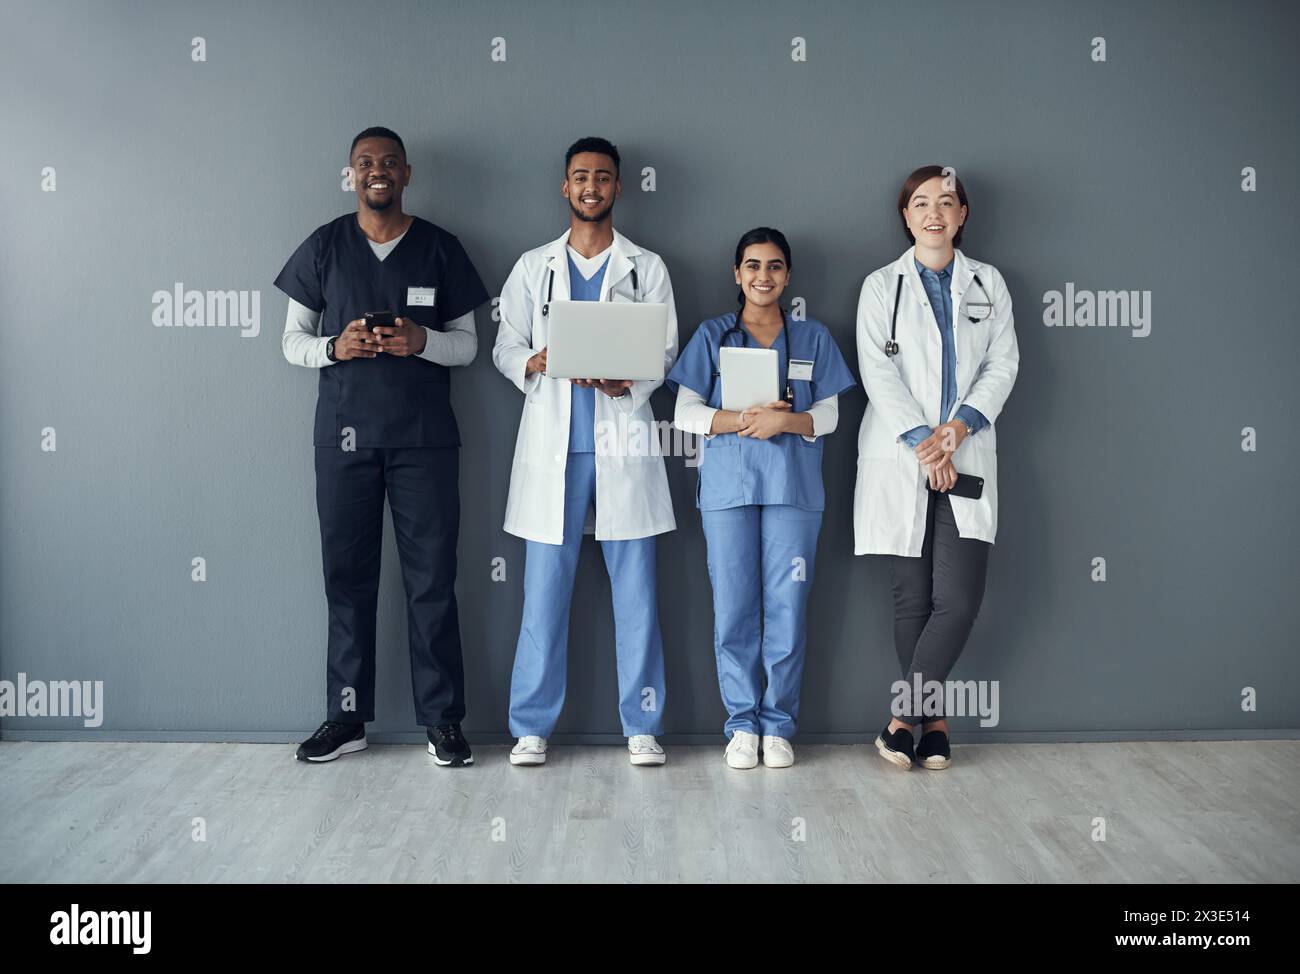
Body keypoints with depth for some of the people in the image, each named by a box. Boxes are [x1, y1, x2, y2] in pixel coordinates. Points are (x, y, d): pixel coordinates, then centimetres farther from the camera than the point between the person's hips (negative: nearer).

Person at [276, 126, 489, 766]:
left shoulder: (440, 249, 8)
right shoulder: (324, 247, 10)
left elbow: (468, 345, 8)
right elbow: (292, 340, 11)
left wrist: (421, 341, -12)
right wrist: (334, 346, -10)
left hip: (424, 435, -1)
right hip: (344, 432, 1)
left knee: (432, 579, -1)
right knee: (347, 575, 5)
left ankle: (442, 719, 8)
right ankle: (346, 717, 16)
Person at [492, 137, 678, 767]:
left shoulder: (647, 267, 12)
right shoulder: (533, 267, 15)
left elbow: (666, 349, 6)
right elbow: (505, 347, 11)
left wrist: (628, 380, -15)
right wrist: (538, 362, -12)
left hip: (623, 443, 0)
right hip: (553, 443, 1)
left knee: (635, 589, 1)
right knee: (545, 589, 0)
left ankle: (642, 726, 10)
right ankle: (532, 727, 10)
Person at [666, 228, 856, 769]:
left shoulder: (813, 338, 13)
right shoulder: (712, 336, 11)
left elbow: (829, 416, 7)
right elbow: (686, 413, 3)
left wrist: (784, 421, -13)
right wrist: (742, 420, -13)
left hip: (794, 486, 1)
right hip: (727, 485, 0)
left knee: (787, 607, -2)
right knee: (734, 607, 0)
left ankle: (778, 724, 10)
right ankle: (741, 723, 12)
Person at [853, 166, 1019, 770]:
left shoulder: (988, 283, 14)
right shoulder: (881, 286, 7)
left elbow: (1003, 363, 6)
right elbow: (878, 372, -3)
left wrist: (961, 424, -10)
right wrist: (922, 441, -13)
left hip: (967, 460, 1)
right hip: (900, 460, -1)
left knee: (959, 598, -9)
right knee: (912, 596, 2)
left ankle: (903, 717, 3)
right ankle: (932, 721, 15)